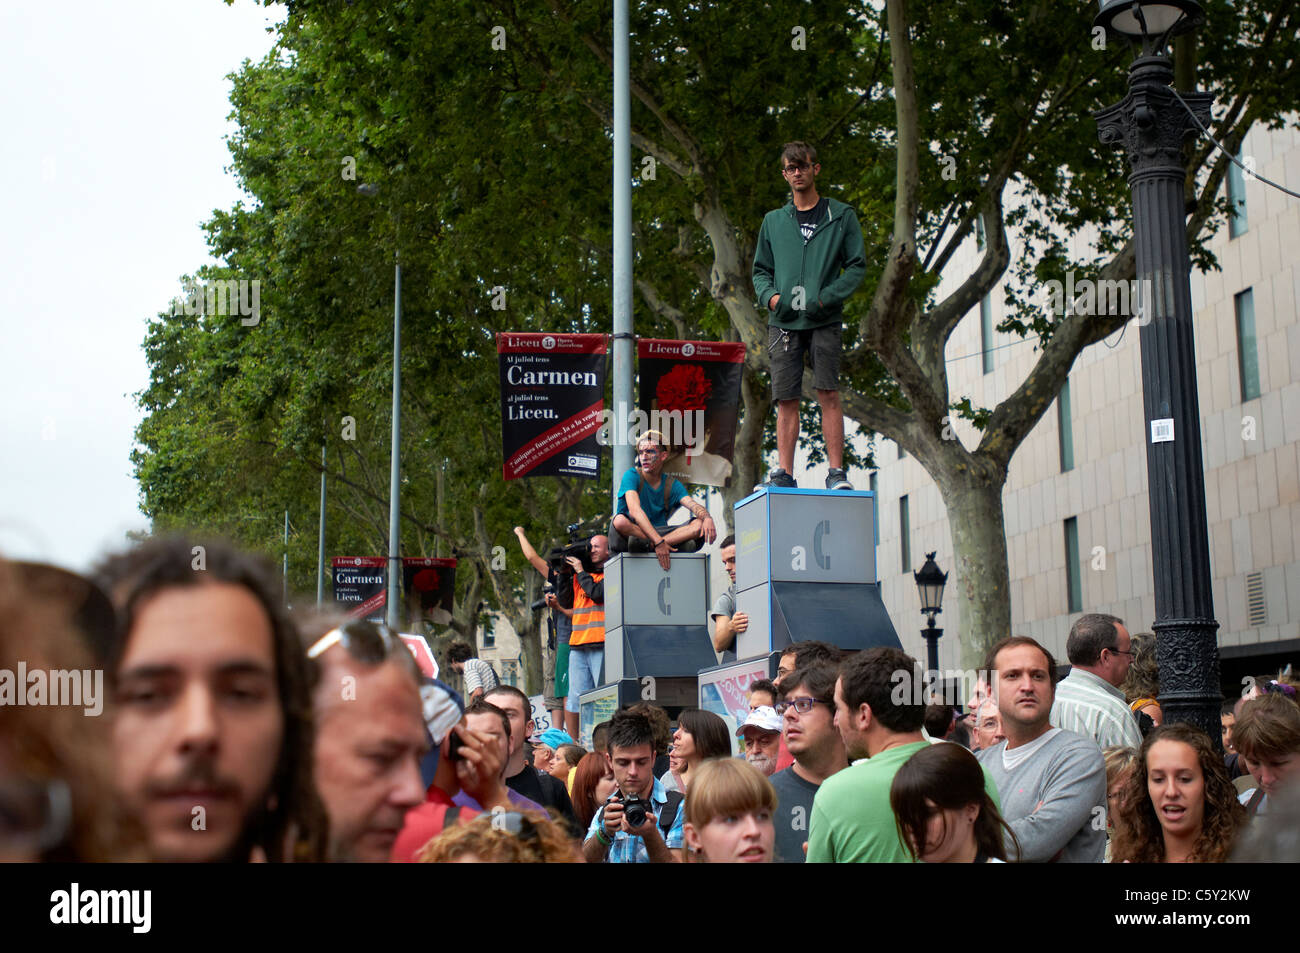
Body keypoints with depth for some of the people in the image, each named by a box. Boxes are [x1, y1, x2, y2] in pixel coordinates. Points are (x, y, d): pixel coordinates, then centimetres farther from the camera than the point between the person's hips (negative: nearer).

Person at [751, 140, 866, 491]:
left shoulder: (841, 216, 8)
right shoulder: (773, 221, 16)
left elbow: (857, 266, 3)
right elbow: (761, 270, 18)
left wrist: (826, 297, -11)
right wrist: (769, 295, -4)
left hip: (824, 321, -2)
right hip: (784, 322, 2)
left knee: (828, 393, -9)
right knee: (786, 399, -1)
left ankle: (836, 472, -7)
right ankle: (784, 473, 1)